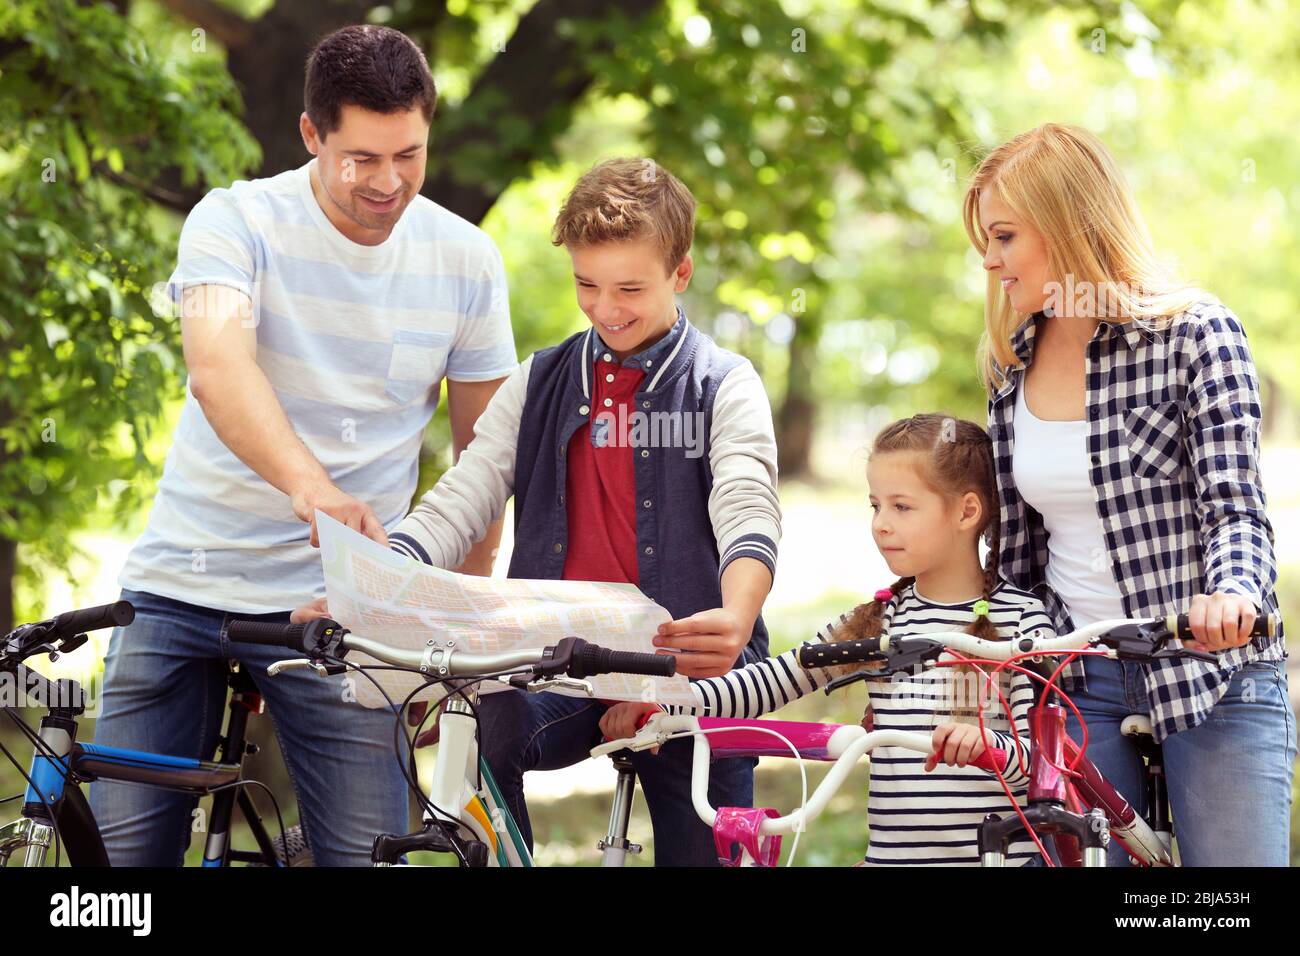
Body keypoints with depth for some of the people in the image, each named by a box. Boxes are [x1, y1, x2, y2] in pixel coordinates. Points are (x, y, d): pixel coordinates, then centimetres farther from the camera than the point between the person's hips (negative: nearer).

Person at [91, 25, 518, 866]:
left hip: (339, 606, 1)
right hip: (182, 587, -1)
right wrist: (308, 483, -45)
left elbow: (482, 444, 10)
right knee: (123, 851, 0)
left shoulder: (465, 259, 1)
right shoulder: (235, 221, -8)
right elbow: (218, 366, -27)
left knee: (366, 852, -6)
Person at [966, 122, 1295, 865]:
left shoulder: (1197, 335, -8)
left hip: (1209, 672, -5)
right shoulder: (1015, 365, 8)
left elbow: (1234, 504, -15)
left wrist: (1230, 595, -35)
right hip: (1079, 682, 5)